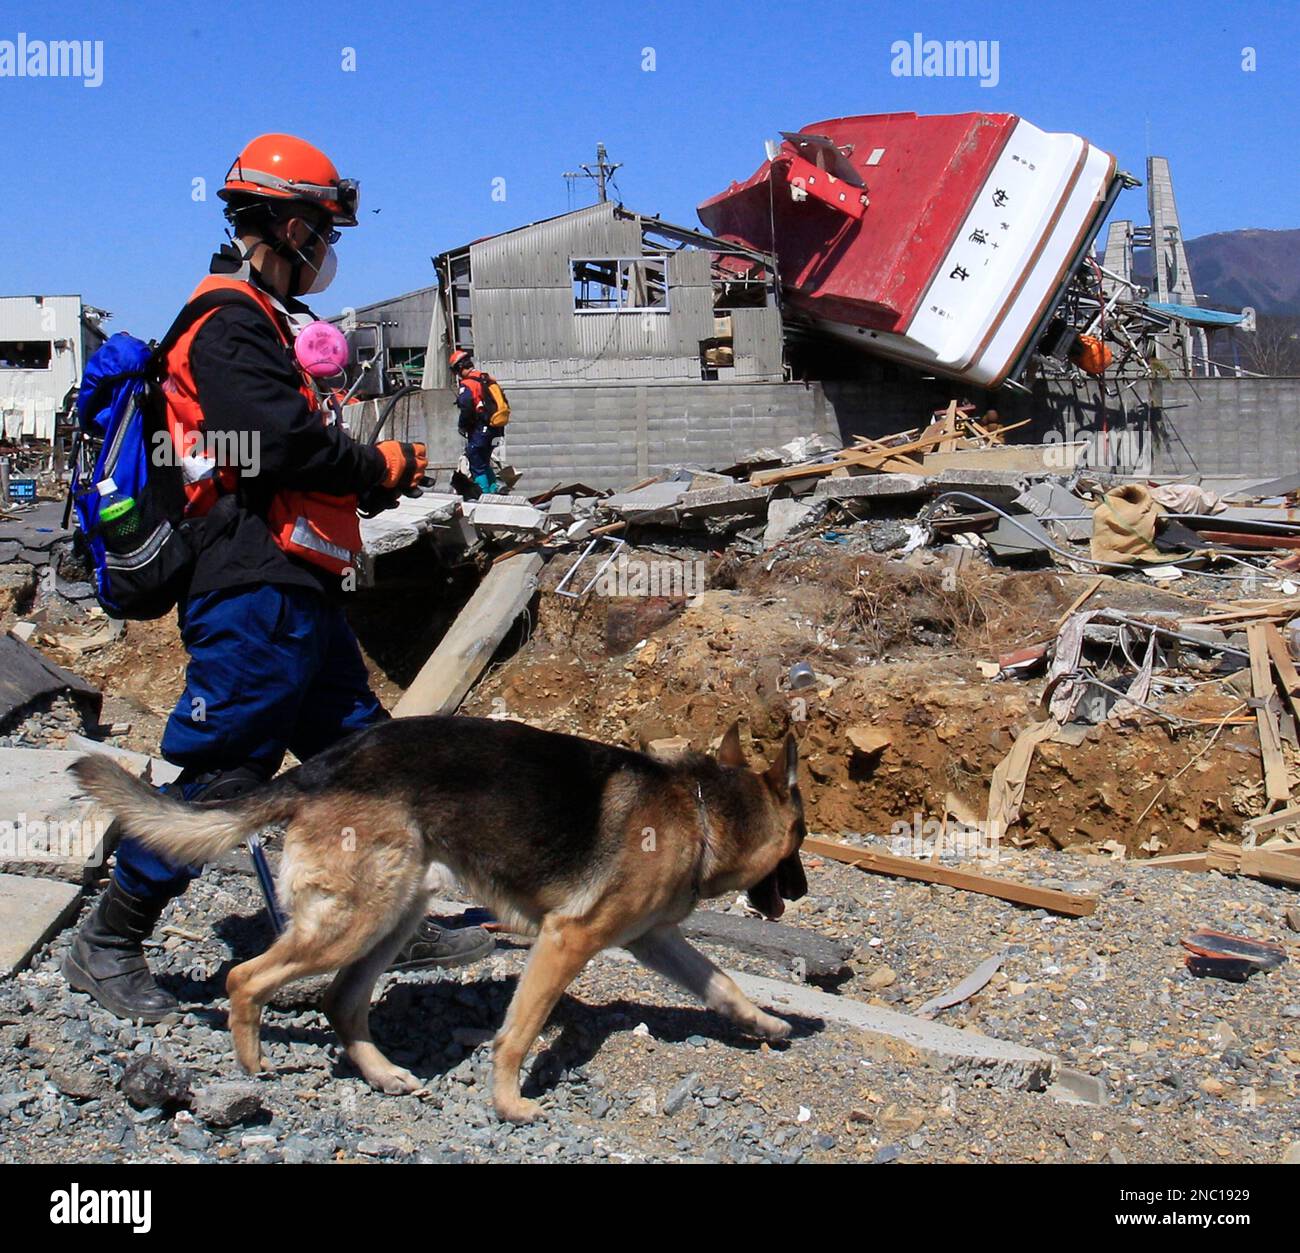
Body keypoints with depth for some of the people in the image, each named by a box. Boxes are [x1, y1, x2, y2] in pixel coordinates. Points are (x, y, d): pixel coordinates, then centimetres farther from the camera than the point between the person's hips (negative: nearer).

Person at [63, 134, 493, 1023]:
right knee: (219, 774, -6)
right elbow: (285, 441, -22)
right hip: (257, 592, -11)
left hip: (298, 596, 11)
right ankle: (108, 944, 7)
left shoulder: (257, 319, 22)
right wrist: (380, 468, -6)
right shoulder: (231, 322, -11)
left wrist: (372, 478, 6)